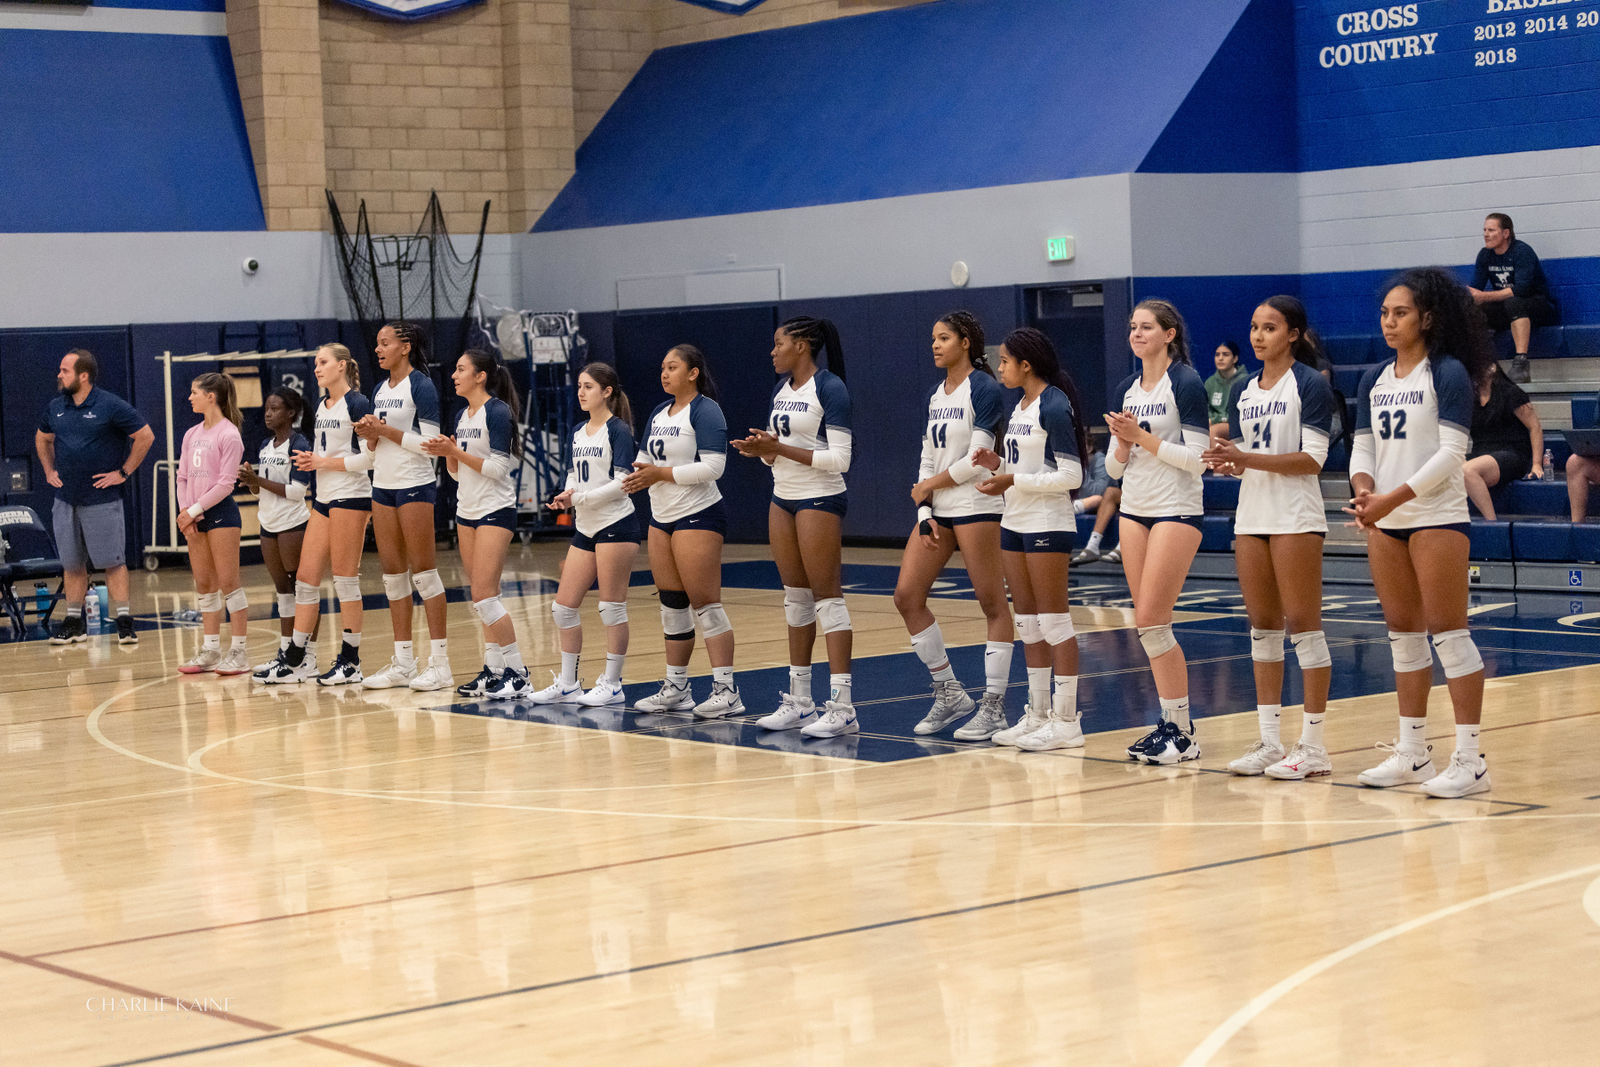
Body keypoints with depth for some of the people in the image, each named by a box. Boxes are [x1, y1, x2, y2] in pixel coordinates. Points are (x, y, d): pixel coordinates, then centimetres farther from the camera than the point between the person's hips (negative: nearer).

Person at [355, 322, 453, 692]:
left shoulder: (420, 386, -9)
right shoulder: (379, 390, 14)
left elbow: (429, 443, -15)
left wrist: (386, 430, -15)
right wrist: (370, 435, -1)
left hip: (415, 485, -8)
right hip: (383, 485, 8)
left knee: (423, 570, -6)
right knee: (393, 572, 7)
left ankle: (439, 662, -3)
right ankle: (403, 662, 12)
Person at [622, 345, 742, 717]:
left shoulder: (705, 411, -10)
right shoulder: (659, 414, 16)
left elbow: (712, 466, -20)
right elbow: (645, 461, 19)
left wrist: (662, 473, -18)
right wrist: (639, 476, -5)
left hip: (698, 517, -9)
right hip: (662, 518, 9)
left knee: (705, 603, -10)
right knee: (671, 603, 11)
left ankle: (726, 690, -9)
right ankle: (676, 689, 18)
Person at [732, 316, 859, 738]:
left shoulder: (829, 388, -13)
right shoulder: (781, 390, 12)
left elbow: (839, 459, -18)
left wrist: (781, 449, -21)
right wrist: (761, 450, -3)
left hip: (820, 499, -8)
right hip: (783, 498, 8)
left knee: (826, 595, -9)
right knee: (795, 595, 11)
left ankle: (841, 706, -9)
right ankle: (799, 701, 16)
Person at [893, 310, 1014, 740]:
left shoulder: (985, 390, -9)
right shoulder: (935, 394, 15)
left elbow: (976, 461, -15)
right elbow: (928, 459, 13)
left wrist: (927, 487, -4)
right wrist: (924, 515, 2)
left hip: (975, 507, -8)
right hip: (937, 510, 8)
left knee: (992, 604, -3)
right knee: (907, 596, 2)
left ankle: (994, 707, 1)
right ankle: (949, 693, 13)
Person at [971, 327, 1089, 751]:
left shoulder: (1054, 407, -14)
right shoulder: (1019, 407, 14)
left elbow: (1070, 475, -18)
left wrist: (1013, 481, -20)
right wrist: (998, 462, 3)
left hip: (1047, 525, -9)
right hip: (1015, 523, 9)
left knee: (1053, 620, -5)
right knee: (1027, 621, 11)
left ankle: (1066, 721, -1)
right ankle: (1038, 714, 18)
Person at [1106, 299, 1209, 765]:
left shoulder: (1185, 384, -9)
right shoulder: (1125, 390, 12)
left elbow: (1197, 458, -14)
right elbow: (1114, 467, 13)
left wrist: (1143, 437, -16)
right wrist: (1122, 442, -7)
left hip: (1176, 512, -7)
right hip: (1134, 511, 7)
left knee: (1151, 621, -12)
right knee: (1149, 624, 5)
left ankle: (1182, 732, -4)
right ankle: (1173, 722, 12)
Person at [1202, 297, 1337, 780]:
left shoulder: (1310, 385, -6)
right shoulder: (1244, 390, 14)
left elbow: (1313, 459, -13)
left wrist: (1249, 459, -20)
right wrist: (1229, 462, -5)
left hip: (1295, 518, -7)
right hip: (1252, 517, 7)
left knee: (1303, 625, -6)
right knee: (1262, 626, 8)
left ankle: (1312, 745, -3)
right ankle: (1270, 740, 13)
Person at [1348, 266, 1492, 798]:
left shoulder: (1448, 374, -7)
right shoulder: (1373, 381, 13)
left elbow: (1451, 453, -14)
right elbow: (1363, 447, 13)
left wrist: (1393, 498, -20)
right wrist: (1363, 489, -9)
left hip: (1437, 518, -7)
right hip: (1386, 523, 7)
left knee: (1448, 632, -7)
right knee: (1404, 635, 11)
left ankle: (1469, 758, -5)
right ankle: (1411, 752, 19)